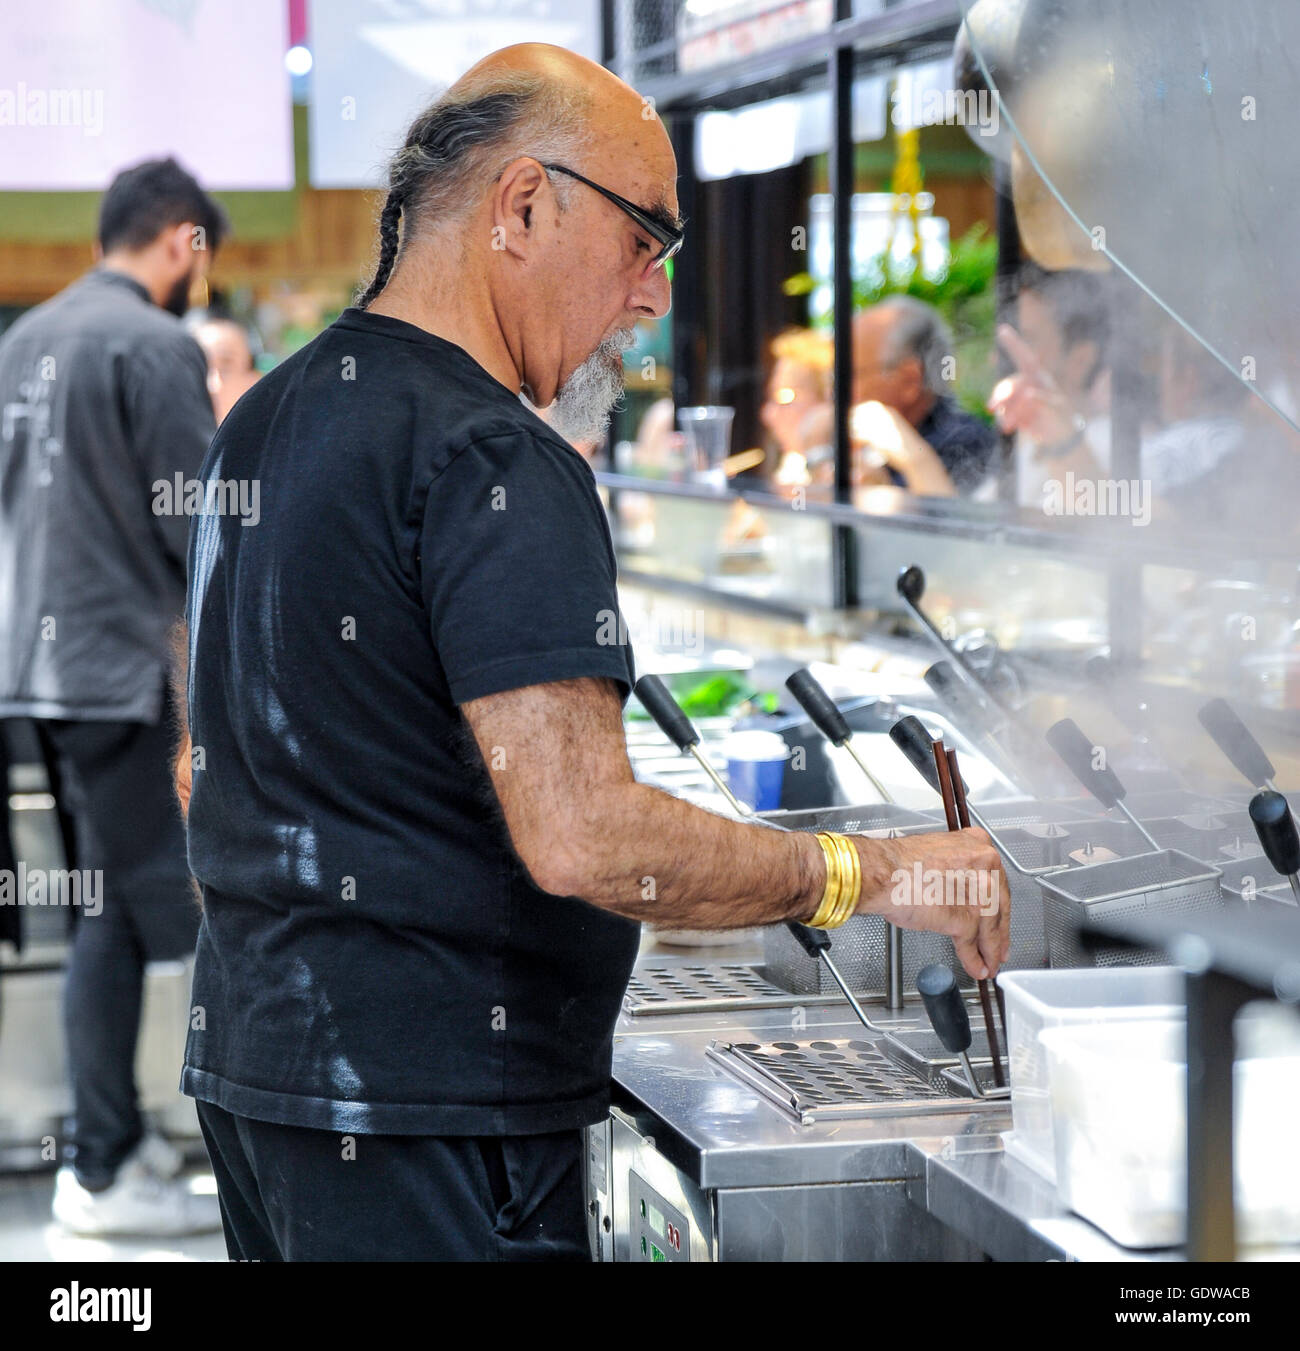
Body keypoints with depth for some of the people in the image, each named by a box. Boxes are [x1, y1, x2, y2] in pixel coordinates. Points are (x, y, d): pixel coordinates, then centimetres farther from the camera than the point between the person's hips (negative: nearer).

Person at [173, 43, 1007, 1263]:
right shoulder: (493, 462, -17)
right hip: (425, 1105, -10)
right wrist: (872, 875, -16)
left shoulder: (262, 421, 14)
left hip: (251, 1058, 10)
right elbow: (582, 836, -26)